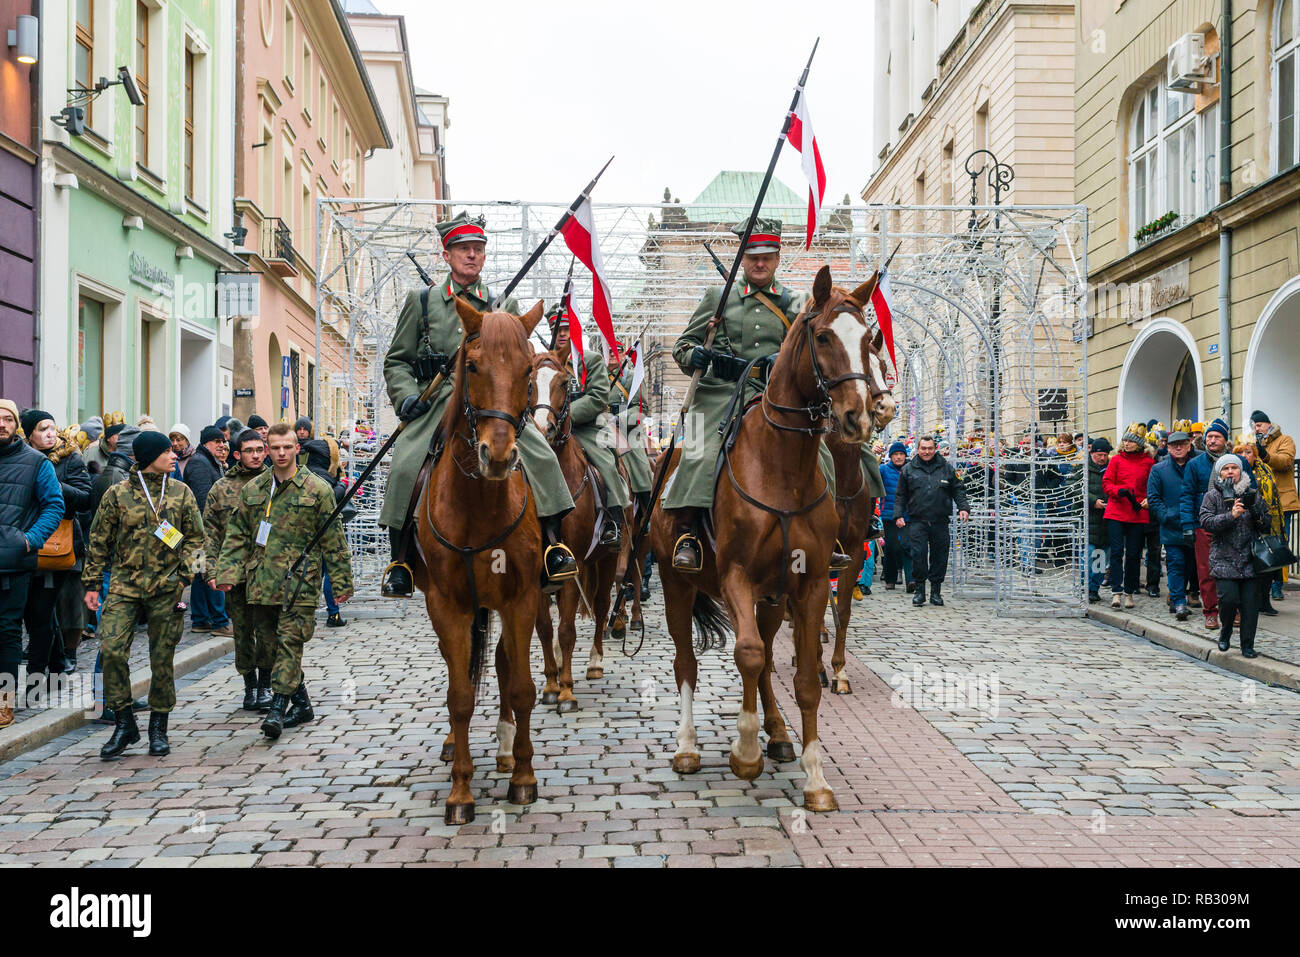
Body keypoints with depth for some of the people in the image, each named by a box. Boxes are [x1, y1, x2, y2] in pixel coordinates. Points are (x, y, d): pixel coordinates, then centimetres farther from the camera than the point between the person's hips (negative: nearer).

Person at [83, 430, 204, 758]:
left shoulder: (181, 492, 6)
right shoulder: (117, 494, 2)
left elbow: (196, 537, 8)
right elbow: (99, 542, 9)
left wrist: (182, 574, -4)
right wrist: (91, 584, 6)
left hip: (166, 588, 1)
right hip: (124, 585, 0)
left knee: (162, 659, 4)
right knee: (112, 648, -13)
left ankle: (158, 728, 18)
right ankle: (124, 723, 2)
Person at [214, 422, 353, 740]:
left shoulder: (317, 489, 0)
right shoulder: (252, 490, 12)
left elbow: (333, 539, 1)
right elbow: (237, 535, 14)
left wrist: (341, 581, -1)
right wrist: (226, 572, 1)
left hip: (300, 581, -5)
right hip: (262, 580, 5)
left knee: (290, 641, -9)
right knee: (271, 638, 10)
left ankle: (278, 707, -9)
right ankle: (301, 702, 22)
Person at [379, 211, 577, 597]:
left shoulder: (504, 305, 16)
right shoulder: (421, 300, 14)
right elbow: (396, 361, 14)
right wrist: (406, 395, -6)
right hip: (436, 403, -1)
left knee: (541, 455, -24)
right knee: (404, 464, -25)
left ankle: (553, 543, -17)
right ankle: (399, 559, -10)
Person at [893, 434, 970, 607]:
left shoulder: (946, 468, 9)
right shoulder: (908, 469, 8)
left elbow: (957, 490, 14)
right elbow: (900, 495, 11)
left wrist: (963, 508, 1)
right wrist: (899, 515, 1)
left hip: (940, 521, 1)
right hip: (917, 521, -1)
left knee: (940, 557, 3)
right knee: (918, 554, -9)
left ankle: (936, 591, 15)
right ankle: (920, 589, 4)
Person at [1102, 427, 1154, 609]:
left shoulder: (1148, 462, 6)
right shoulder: (1116, 460, 5)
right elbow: (1106, 483, 3)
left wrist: (1148, 500, -5)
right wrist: (1119, 491, -16)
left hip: (1138, 515, 1)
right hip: (1116, 513, -1)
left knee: (1134, 554, 5)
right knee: (1117, 551, -7)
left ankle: (1129, 593, 15)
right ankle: (1116, 592, -9)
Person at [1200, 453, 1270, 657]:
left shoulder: (1253, 494, 11)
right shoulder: (1213, 496, 3)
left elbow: (1266, 525, 15)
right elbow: (1206, 522, -9)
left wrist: (1258, 515, -7)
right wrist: (1231, 515, -20)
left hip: (1250, 558, 2)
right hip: (1223, 558, -2)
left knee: (1250, 602, -2)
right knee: (1229, 598, -13)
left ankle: (1248, 646, 10)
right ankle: (1225, 633, 15)